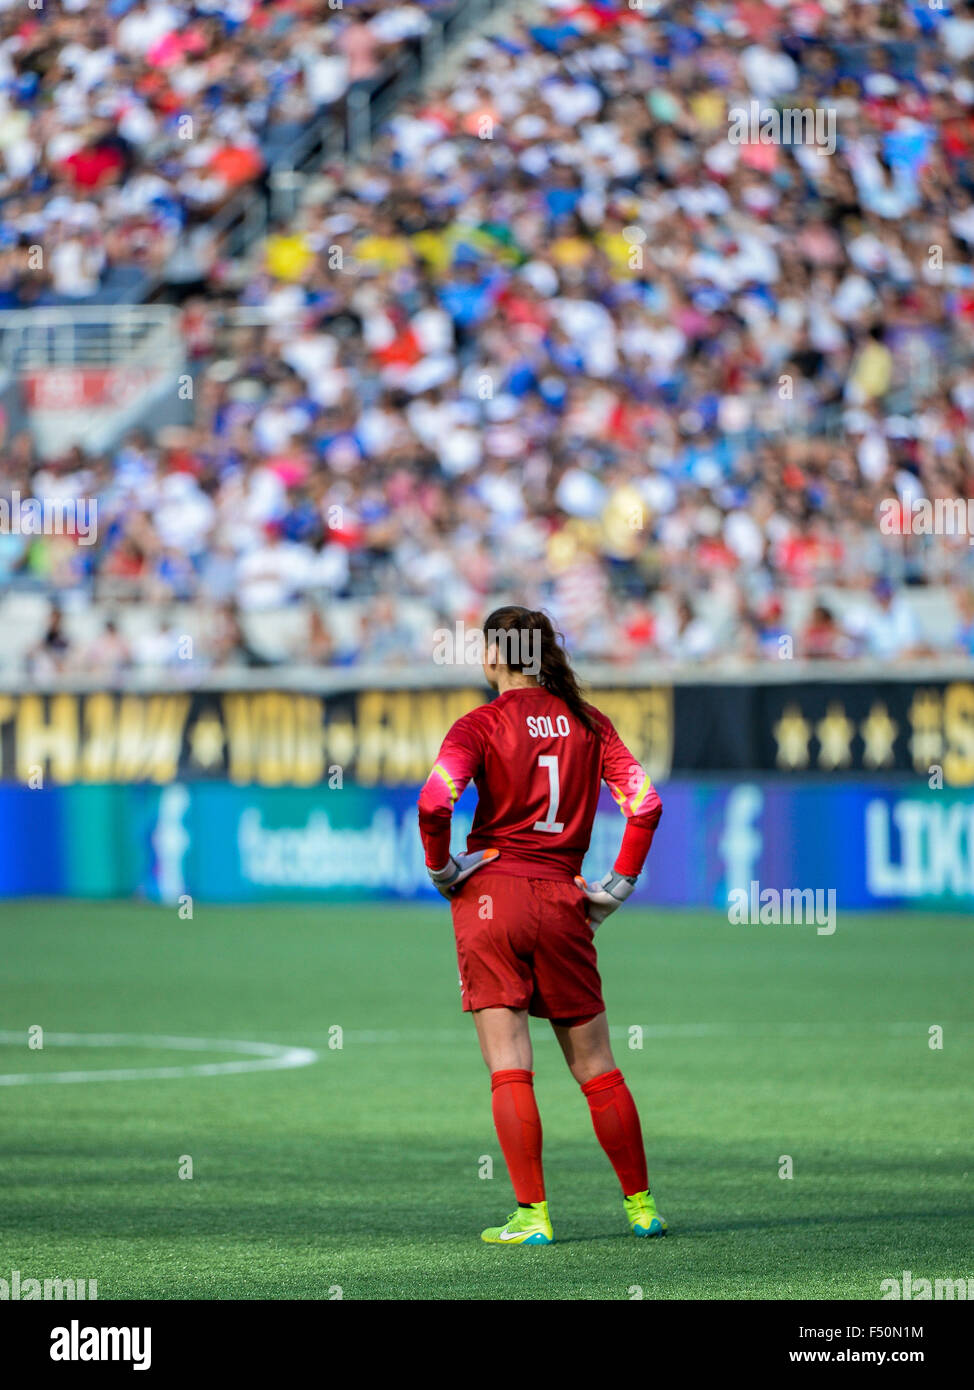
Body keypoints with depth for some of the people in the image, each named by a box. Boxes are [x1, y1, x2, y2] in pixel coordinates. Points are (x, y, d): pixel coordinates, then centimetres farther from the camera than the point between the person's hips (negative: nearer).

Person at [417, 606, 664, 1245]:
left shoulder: (481, 725, -4)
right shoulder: (589, 722, 6)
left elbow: (435, 802, -19)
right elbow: (645, 803, 0)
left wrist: (440, 867, -3)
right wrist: (618, 885, 8)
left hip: (492, 891, -3)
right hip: (563, 904, 3)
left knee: (509, 1068, -1)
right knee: (597, 1068, 12)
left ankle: (532, 1216, -5)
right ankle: (642, 1205, 15)